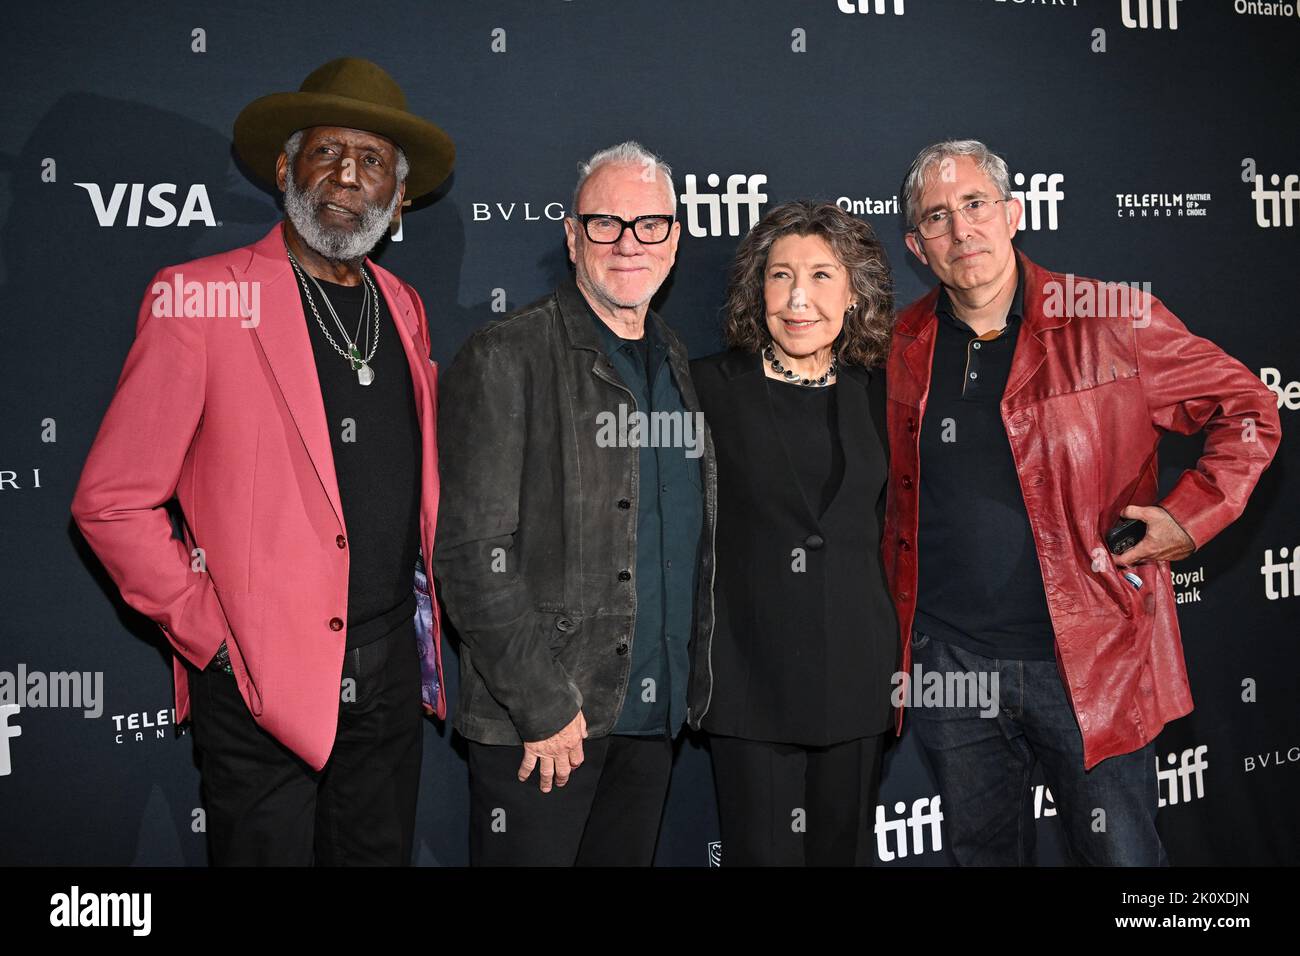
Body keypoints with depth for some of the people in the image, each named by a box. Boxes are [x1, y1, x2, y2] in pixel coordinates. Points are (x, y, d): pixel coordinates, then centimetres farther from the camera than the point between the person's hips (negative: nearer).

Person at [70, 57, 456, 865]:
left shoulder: (403, 308, 8)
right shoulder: (199, 298, -9)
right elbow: (112, 501, -9)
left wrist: (422, 616, 11)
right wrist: (210, 633, -11)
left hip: (392, 674, 5)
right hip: (262, 681, -5)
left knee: (381, 850, 19)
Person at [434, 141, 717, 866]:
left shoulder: (678, 364, 11)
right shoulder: (506, 358, -9)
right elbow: (472, 551, -15)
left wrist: (694, 679, 12)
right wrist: (543, 701, -16)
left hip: (654, 715, 6)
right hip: (537, 722, -6)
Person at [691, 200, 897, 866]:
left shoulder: (874, 393, 7)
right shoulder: (711, 386, -3)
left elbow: (892, 530, 15)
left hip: (856, 679, 3)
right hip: (751, 679, -3)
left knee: (839, 846, 15)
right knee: (762, 850, 2)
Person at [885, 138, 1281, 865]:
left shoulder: (1113, 324, -6)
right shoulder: (901, 350, 3)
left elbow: (1248, 409, 3)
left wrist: (1191, 517, -9)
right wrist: (892, 630, 9)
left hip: (1091, 662, -2)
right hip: (949, 661, 3)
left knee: (1124, 853, 9)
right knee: (983, 852, 19)